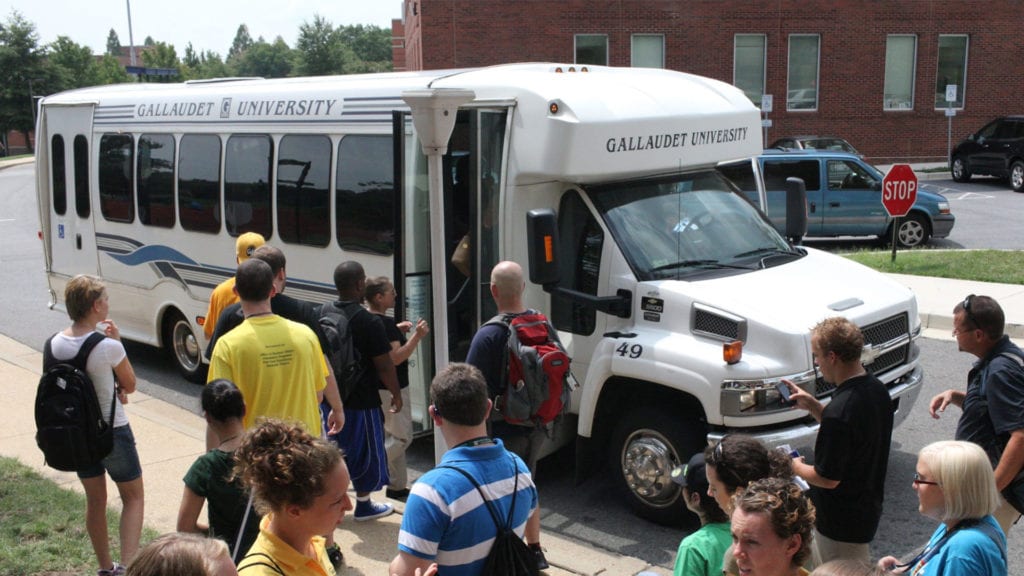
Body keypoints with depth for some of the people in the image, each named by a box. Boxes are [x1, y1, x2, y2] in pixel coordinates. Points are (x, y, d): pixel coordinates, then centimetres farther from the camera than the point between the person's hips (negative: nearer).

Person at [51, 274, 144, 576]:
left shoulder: (55, 344, -6)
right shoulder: (108, 347, -23)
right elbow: (130, 385, -6)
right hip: (112, 432, -6)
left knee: (95, 500, 20)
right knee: (133, 497, 11)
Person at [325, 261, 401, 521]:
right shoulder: (369, 322, -20)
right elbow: (384, 365, -16)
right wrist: (396, 394, -2)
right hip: (361, 400, -6)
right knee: (366, 451, 11)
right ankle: (364, 505, 24)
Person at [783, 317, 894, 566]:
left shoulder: (840, 410, -31)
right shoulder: (876, 389, -2)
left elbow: (828, 479, -24)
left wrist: (796, 467, -6)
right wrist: (812, 406, 6)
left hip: (842, 523, -9)